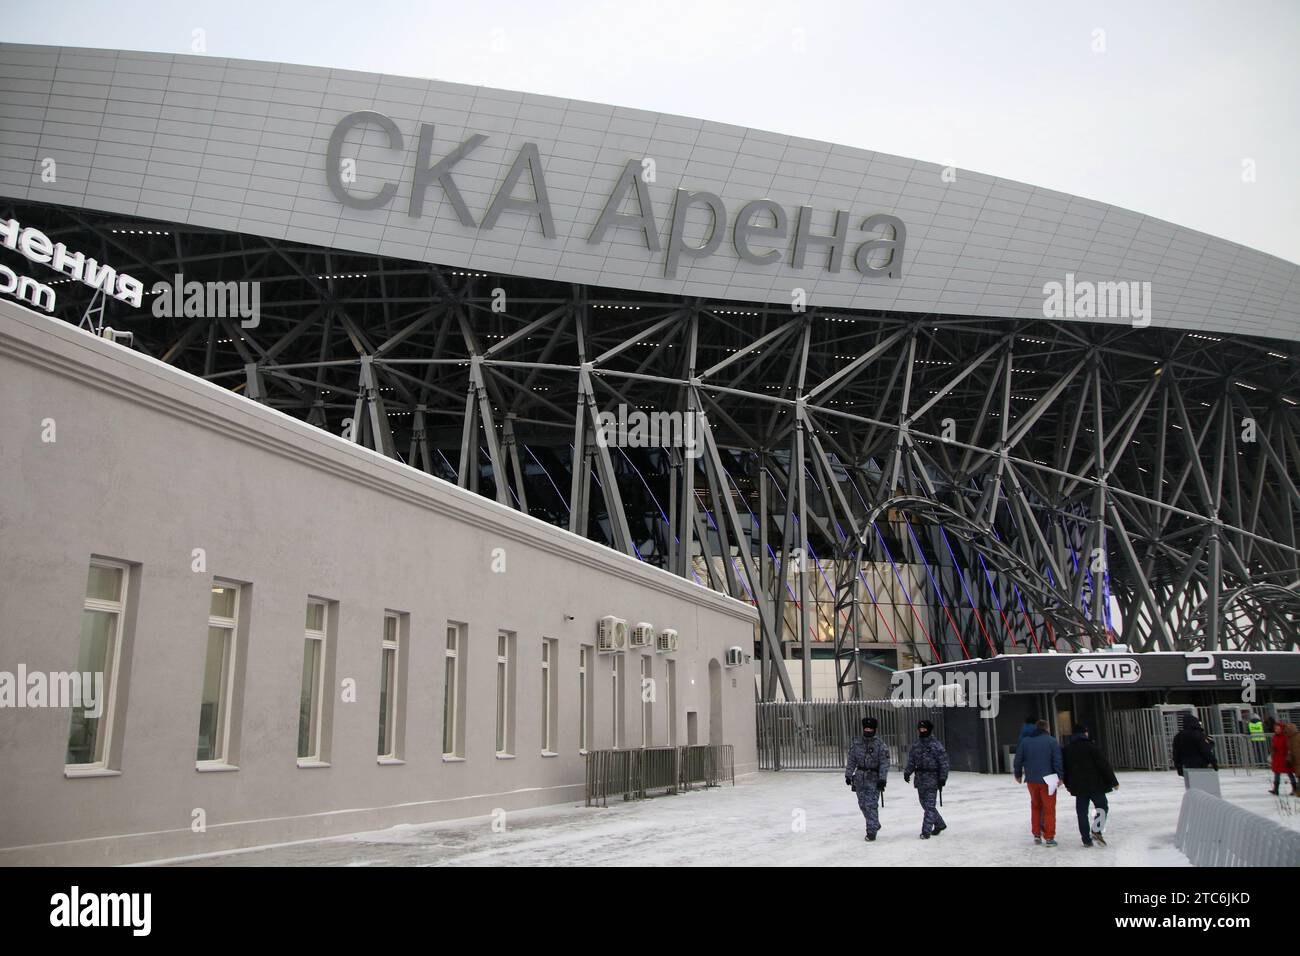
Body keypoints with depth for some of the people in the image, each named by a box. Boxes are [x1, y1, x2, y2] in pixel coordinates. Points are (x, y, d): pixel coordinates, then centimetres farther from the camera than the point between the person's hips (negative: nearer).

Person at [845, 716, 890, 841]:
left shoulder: (880, 744, -7)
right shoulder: (857, 743, 5)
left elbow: (884, 763, -10)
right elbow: (851, 760, 10)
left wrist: (882, 778, -17)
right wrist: (848, 775, 7)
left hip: (874, 779, -5)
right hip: (860, 778, 5)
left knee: (871, 805, -10)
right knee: (863, 804, 12)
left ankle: (871, 832, -4)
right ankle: (875, 825, 33)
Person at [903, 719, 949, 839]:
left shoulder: (936, 746, -6)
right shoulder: (915, 746, 11)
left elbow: (943, 763, -7)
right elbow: (911, 762, 17)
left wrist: (942, 779, -11)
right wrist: (907, 772, 3)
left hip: (932, 779, -6)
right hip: (920, 779, 6)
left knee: (929, 805, -8)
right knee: (925, 804, 12)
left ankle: (926, 831, -6)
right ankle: (940, 824, 30)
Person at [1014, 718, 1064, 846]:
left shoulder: (1025, 741, 6)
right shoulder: (1052, 741, -4)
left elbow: (1018, 759, 9)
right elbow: (1057, 760, -11)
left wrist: (1018, 774, 21)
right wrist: (1060, 776, -7)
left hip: (1032, 780, 4)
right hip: (1047, 780, -4)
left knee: (1035, 806, 18)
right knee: (1049, 808, 1)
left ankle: (1036, 835, 21)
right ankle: (1049, 838, -1)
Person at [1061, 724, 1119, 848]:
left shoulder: (1067, 748, 9)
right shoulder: (1091, 746, -8)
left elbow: (1064, 768, 15)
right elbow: (1104, 765, -9)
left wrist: (1068, 784, 25)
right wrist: (1114, 781, -2)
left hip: (1078, 786, 4)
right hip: (1095, 785, -4)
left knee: (1082, 812, 8)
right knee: (1102, 807, 9)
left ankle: (1086, 839, 5)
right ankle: (1096, 831, -10)